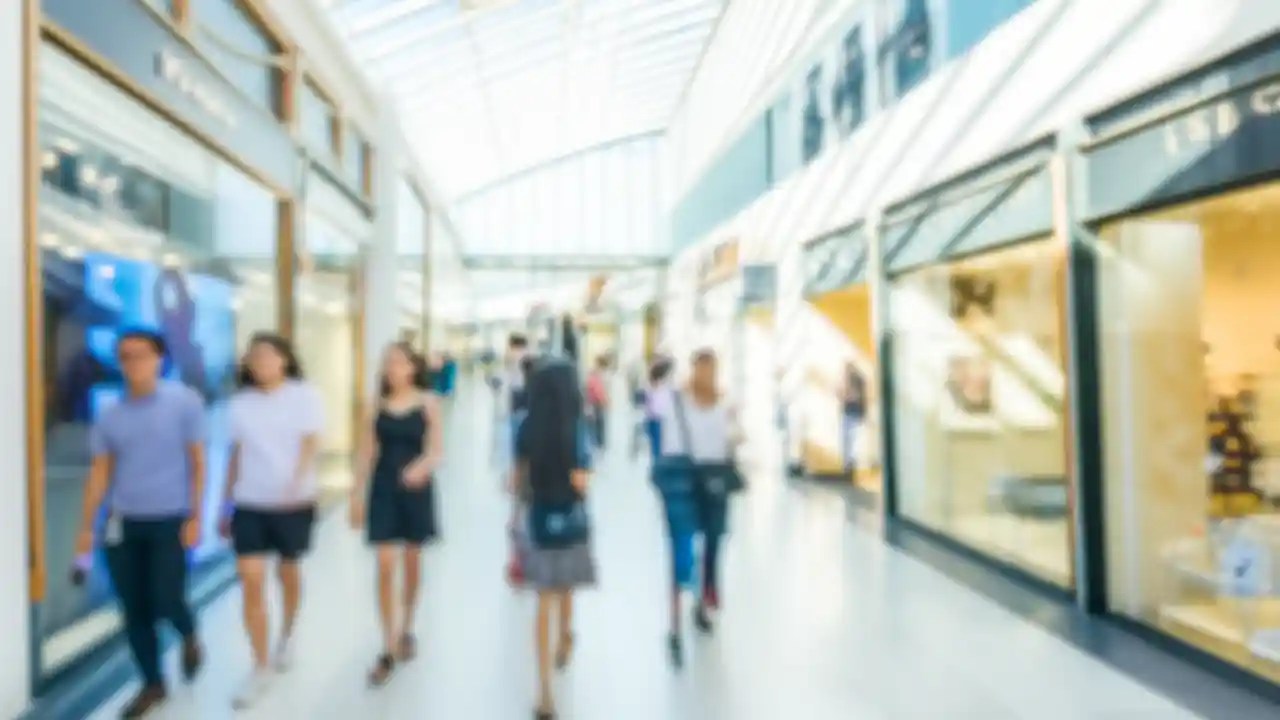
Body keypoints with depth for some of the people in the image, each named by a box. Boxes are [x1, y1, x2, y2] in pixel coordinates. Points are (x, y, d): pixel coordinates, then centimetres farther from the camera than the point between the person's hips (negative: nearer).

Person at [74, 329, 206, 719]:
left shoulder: (184, 401, -6)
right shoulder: (110, 415, 5)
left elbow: (197, 462, -4)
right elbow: (100, 472, 10)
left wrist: (194, 517, -8)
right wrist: (86, 526, 7)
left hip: (169, 519, -4)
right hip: (122, 522, 4)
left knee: (166, 601, -5)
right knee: (134, 610, 8)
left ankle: (189, 637, 30)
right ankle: (153, 683, 25)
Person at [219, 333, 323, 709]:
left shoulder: (305, 396, -5)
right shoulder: (240, 403, 4)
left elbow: (310, 445, -12)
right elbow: (236, 456, 9)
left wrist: (295, 485, -28)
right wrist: (226, 505, 11)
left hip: (294, 503, -2)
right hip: (249, 503, 2)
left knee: (288, 573, 15)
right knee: (251, 581, -5)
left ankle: (287, 635, 43)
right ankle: (260, 668, 6)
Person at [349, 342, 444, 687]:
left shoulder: (428, 403, -5)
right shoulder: (379, 404, 2)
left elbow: (437, 451, -9)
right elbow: (368, 452, 6)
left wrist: (422, 466, -31)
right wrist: (357, 494, 4)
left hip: (416, 489, -1)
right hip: (383, 489, 1)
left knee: (412, 562, 14)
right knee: (385, 566, -3)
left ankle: (406, 630, 35)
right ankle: (389, 648, 5)